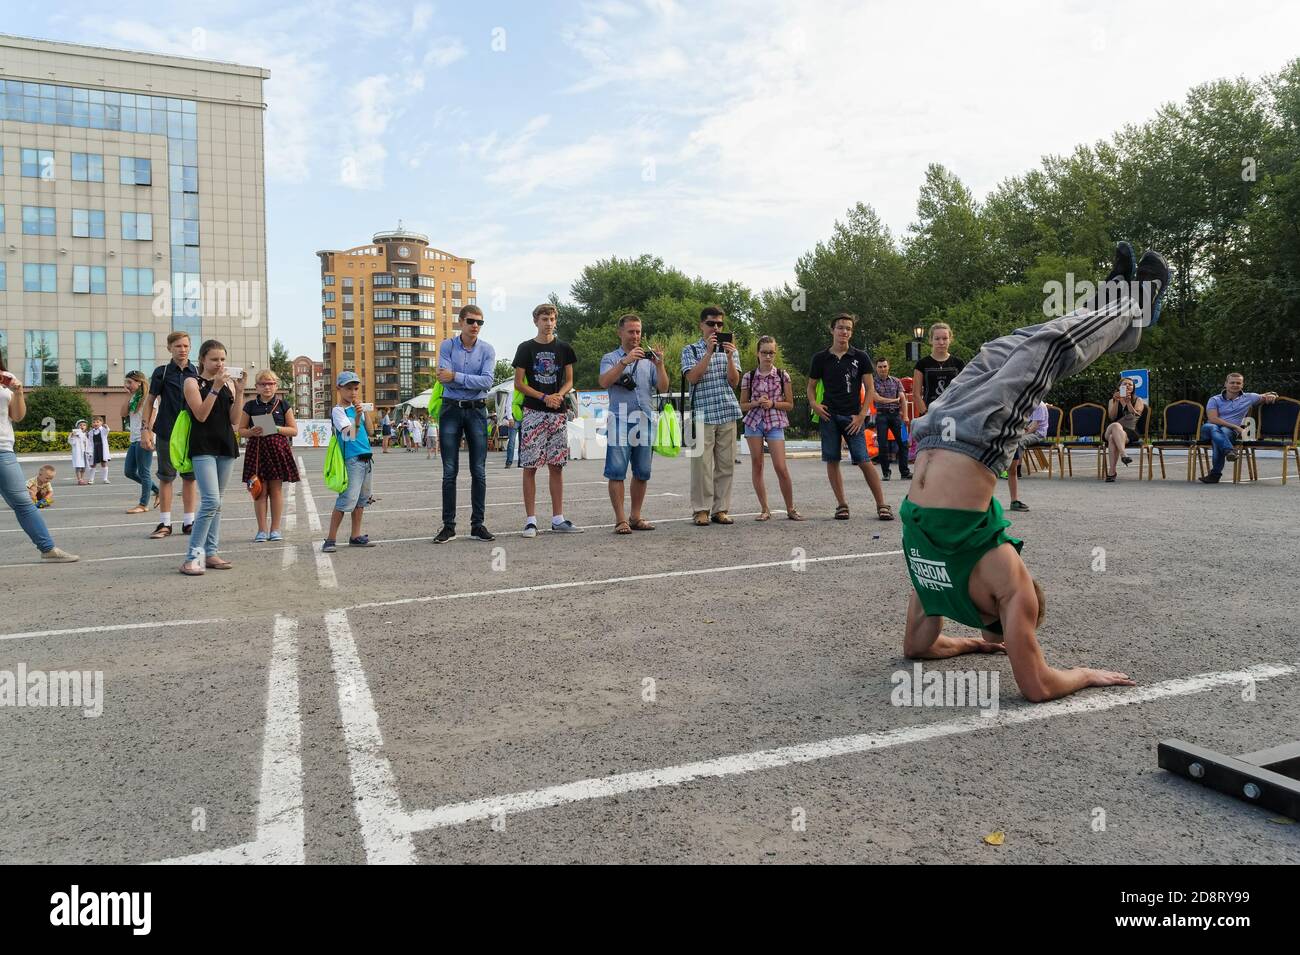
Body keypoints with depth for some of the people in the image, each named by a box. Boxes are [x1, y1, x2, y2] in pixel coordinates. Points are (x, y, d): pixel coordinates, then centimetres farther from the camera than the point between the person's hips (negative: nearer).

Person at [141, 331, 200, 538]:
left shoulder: (197, 373, 5)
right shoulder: (162, 372, 2)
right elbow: (150, 401, 5)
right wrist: (146, 429, -2)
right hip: (166, 433, -1)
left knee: (190, 477, 6)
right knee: (166, 477, 3)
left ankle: (189, 521, 14)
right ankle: (165, 523, 9)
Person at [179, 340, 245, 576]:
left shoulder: (229, 383, 11)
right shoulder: (193, 382, -1)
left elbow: (234, 420, 4)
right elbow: (201, 415, -12)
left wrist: (238, 393, -7)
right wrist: (215, 387, -17)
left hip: (226, 446, 5)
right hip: (203, 446, -5)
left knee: (215, 502, 9)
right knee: (211, 501, -16)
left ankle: (210, 552, 14)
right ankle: (193, 556, -11)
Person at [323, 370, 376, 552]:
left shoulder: (357, 407, 14)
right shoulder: (338, 410, -7)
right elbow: (351, 435, -17)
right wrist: (357, 416, -27)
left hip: (367, 458, 8)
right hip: (352, 460, -8)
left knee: (362, 499, 11)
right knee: (347, 499, -13)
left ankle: (355, 536, 18)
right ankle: (331, 539, -8)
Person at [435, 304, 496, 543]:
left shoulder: (487, 350, 2)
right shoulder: (447, 346, 1)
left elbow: (487, 382, -12)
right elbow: (445, 378, -11)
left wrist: (456, 376, -15)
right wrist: (474, 381, -10)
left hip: (476, 411, 1)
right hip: (451, 409, -1)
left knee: (479, 471, 3)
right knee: (449, 472, 1)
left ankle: (478, 525, 11)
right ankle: (448, 526, 7)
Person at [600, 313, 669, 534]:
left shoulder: (648, 359, 16)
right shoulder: (610, 358, 8)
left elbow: (663, 387, 6)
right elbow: (604, 382, -12)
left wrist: (660, 365, -10)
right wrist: (626, 361, -19)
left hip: (645, 421, 4)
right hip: (620, 421, -4)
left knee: (642, 473, 7)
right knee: (617, 472, -7)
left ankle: (636, 516, 16)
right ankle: (621, 520, -3)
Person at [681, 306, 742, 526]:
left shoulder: (731, 349, 15)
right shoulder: (691, 350, 7)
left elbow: (734, 382, 4)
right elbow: (692, 378, -10)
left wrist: (729, 356, -10)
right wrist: (709, 352, -14)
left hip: (728, 413, 3)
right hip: (703, 414, -3)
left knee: (726, 464, 3)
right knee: (702, 463, -6)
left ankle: (720, 509, 9)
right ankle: (701, 510, 0)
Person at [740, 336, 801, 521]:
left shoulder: (782, 376, 3)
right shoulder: (748, 377, 5)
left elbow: (790, 404, 5)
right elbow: (743, 405, 9)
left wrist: (772, 404, -11)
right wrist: (756, 403, -10)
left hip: (775, 422, -2)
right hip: (754, 422, 2)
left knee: (781, 467, -8)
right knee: (756, 465, 1)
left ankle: (790, 509, 5)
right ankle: (764, 509, 10)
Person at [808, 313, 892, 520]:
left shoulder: (860, 357, 4)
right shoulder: (820, 358, 8)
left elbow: (870, 389, 4)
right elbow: (811, 386, 16)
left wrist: (861, 416, -6)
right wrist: (814, 403, -4)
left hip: (852, 417, -2)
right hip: (828, 416, 2)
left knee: (864, 461, -8)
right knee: (832, 461, 2)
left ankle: (882, 505, -2)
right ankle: (842, 505, 13)